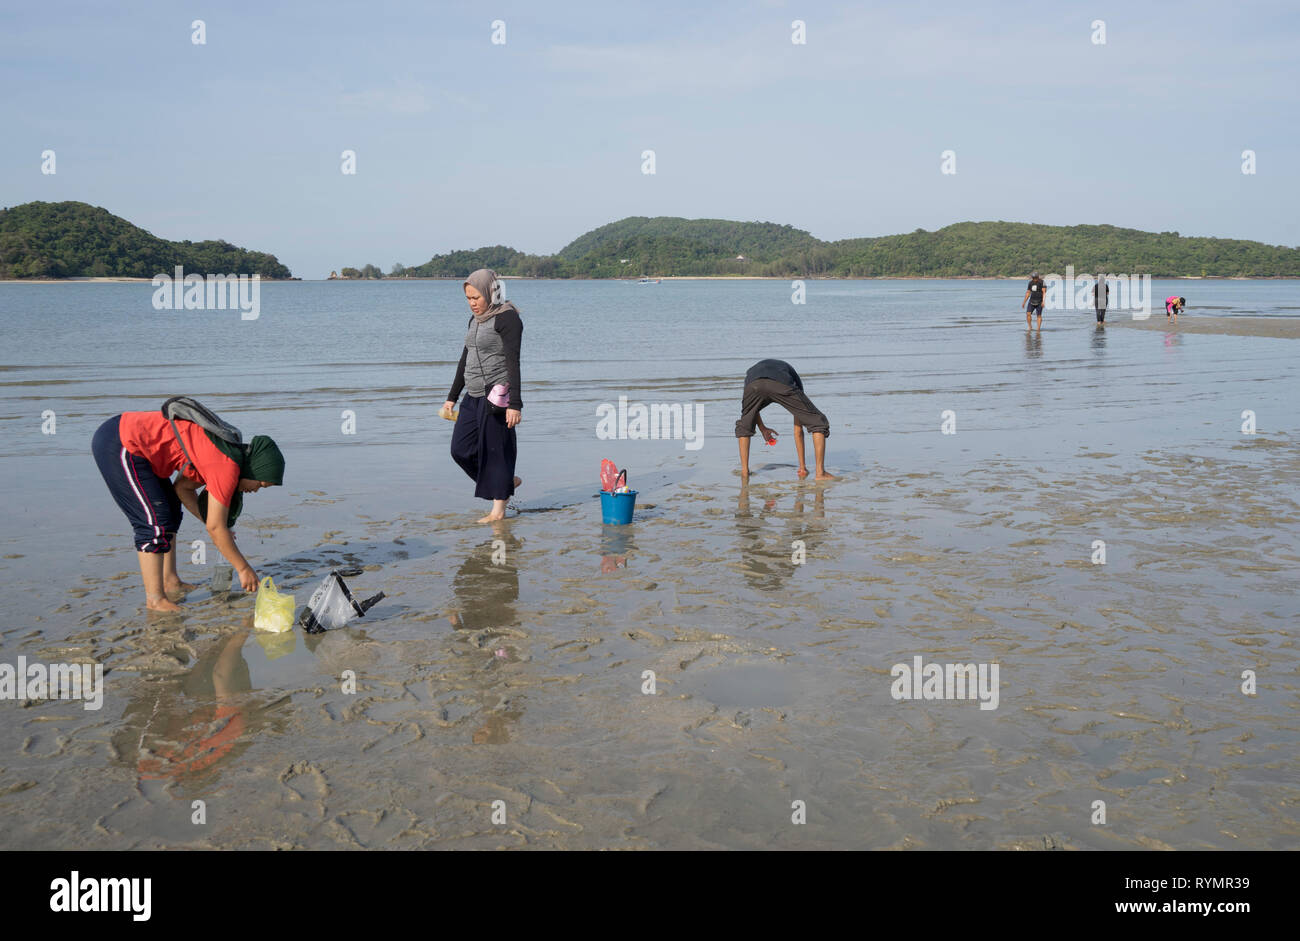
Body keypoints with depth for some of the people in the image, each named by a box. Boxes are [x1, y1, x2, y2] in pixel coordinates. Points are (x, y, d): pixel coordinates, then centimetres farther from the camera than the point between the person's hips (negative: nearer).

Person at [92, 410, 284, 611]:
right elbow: (215, 528, -16)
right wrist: (244, 568, -7)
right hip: (119, 446, -11)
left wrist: (210, 522, 14)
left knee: (170, 509, 18)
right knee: (155, 521, -10)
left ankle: (170, 581, 25)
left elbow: (182, 487, 19)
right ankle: (155, 598, -4)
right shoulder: (227, 467, -18)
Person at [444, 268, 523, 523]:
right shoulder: (476, 319, 14)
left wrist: (515, 404, -23)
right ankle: (507, 482, 25)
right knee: (461, 449, 9)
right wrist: (452, 397, 20)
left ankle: (498, 511, 8)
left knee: (496, 450, -2)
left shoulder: (506, 318, -12)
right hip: (474, 397, 9)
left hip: (497, 396, -9)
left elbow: (513, 362, -18)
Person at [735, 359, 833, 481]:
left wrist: (763, 429, 72)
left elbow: (751, 407, 55)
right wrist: (802, 467, 46)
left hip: (753, 385, 2)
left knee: (744, 426, 33)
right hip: (783, 385, -2)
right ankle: (820, 473, 10)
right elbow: (798, 430, 42)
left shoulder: (751, 371, 46)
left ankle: (744, 471, 26)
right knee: (818, 423, 16)